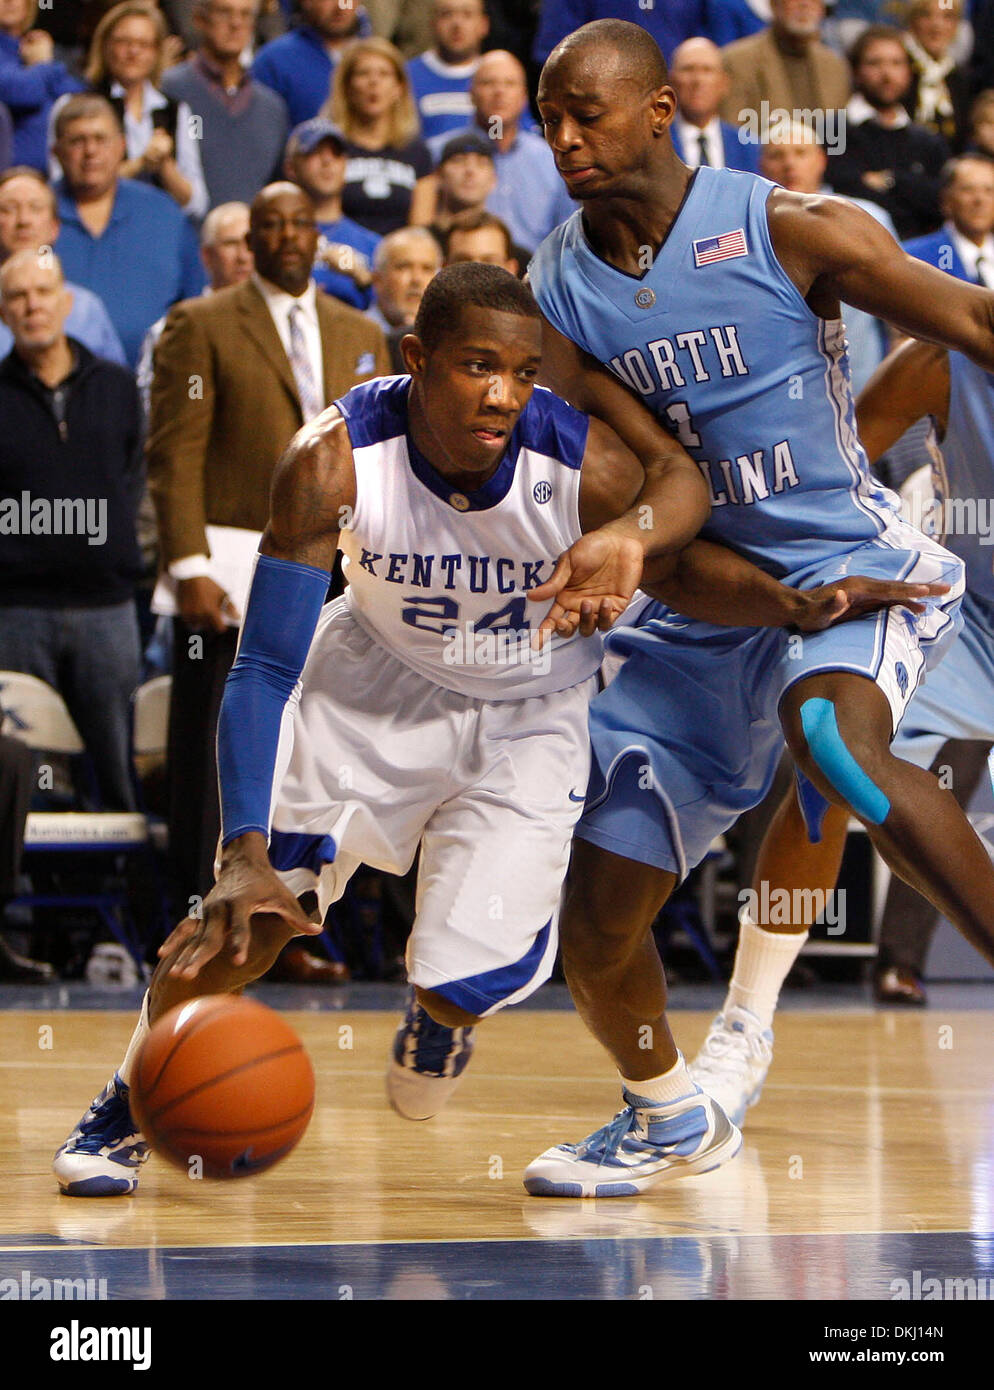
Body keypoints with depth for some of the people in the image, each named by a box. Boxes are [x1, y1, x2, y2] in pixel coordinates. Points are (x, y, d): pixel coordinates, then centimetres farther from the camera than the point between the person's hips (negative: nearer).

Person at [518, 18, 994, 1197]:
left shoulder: (785, 229, -12)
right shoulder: (557, 292, -1)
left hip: (850, 566, -5)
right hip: (699, 605, 5)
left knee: (836, 740, -41)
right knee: (595, 931, 4)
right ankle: (660, 1110, 34)